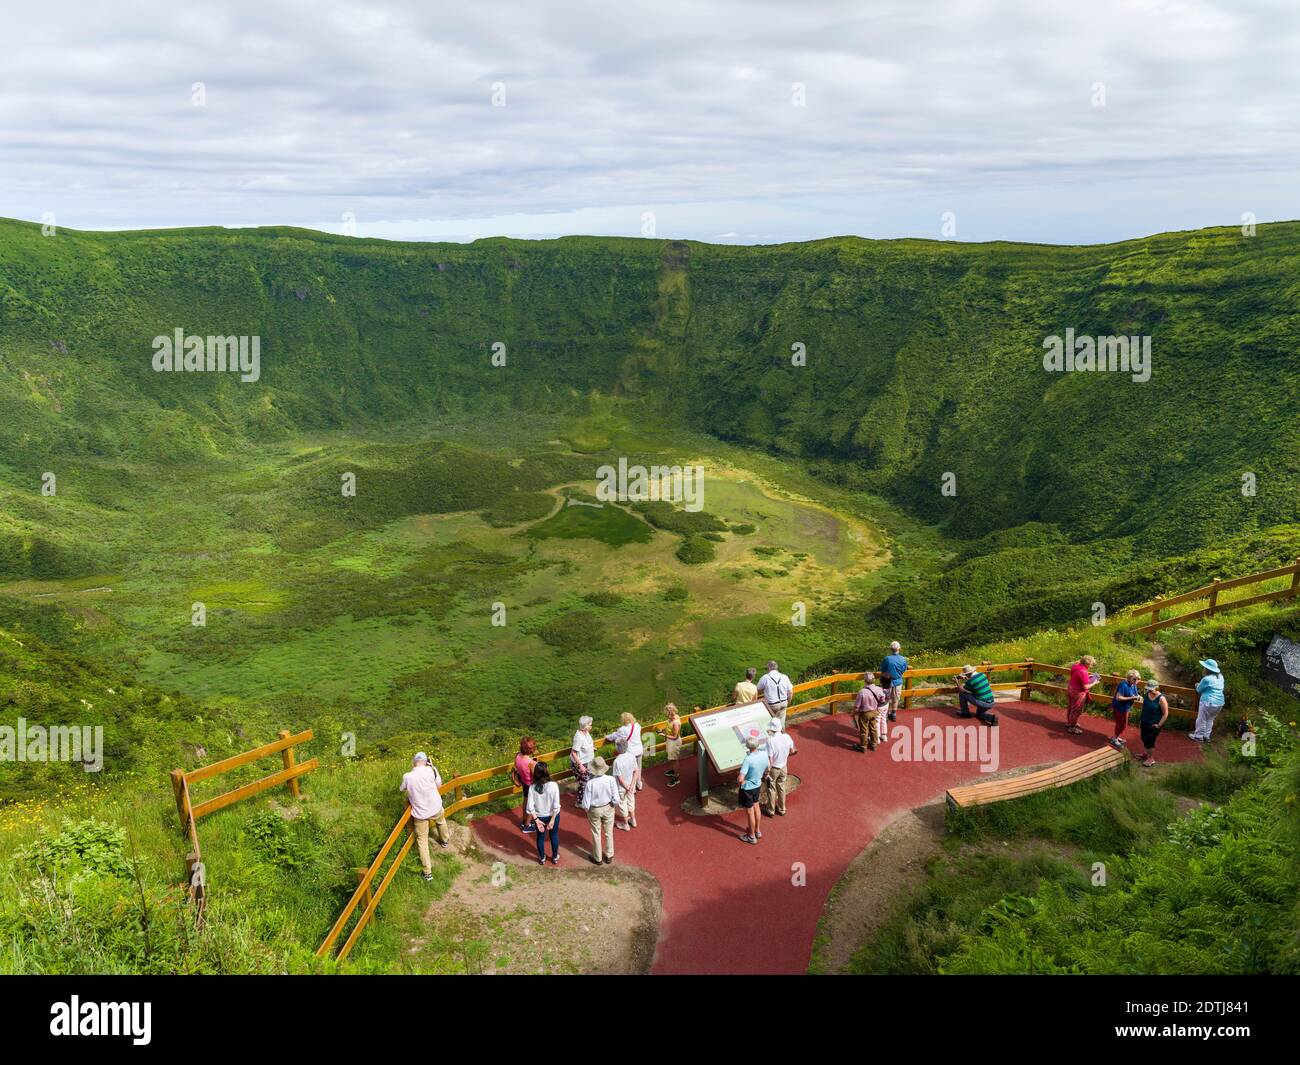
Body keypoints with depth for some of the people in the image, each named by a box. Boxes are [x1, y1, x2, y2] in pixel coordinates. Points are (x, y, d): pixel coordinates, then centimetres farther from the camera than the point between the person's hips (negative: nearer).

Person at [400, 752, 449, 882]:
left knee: (422, 840, 13)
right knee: (441, 821, 36)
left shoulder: (407, 777, -16)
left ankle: (428, 872, 15)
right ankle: (444, 841, 62)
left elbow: (403, 789, 5)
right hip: (435, 808, 1)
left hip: (419, 813, -1)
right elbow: (439, 784, -1)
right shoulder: (431, 770, -18)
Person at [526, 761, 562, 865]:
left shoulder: (532, 787, -22)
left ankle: (542, 858, 42)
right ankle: (555, 857, 42)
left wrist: (536, 820, -10)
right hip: (552, 815, -1)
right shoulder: (553, 785, -26)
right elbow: (556, 805, -23)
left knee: (540, 837, 24)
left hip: (539, 816, 1)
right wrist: (552, 819, -14)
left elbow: (530, 807, -19)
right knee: (554, 836, 24)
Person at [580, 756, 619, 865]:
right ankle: (609, 856, 41)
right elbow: (616, 799, -19)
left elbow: (585, 804, -22)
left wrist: (587, 809, 1)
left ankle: (598, 858, 39)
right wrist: (613, 804, 4)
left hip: (594, 811, -1)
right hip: (608, 809, 2)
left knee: (596, 834, 21)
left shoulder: (590, 783, -31)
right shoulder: (611, 780, -26)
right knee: (608, 833, 24)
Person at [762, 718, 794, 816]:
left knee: (771, 789, 16)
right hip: (783, 767, 5)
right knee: (781, 788, 23)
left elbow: (770, 759, -26)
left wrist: (767, 773, -17)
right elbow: (792, 750, 3)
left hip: (773, 768, -5)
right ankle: (781, 809, 37)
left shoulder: (771, 741, -31)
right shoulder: (787, 737, -15)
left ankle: (770, 810, 31)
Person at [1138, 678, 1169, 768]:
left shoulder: (1161, 699, -22)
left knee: (1149, 741, 1)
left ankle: (1151, 759, 19)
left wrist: (1159, 725, -16)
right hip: (1144, 722, 7)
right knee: (1144, 739, 19)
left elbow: (1165, 713, -17)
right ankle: (1145, 754, 41)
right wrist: (1140, 720, 15)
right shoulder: (1146, 694, -3)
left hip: (1154, 724, -7)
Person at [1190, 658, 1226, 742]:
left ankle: (1199, 736, 16)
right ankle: (1206, 735, 29)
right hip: (1220, 703, 7)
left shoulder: (1206, 679, -18)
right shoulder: (1220, 677, 4)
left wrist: (1198, 685, 17)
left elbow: (1199, 690, -6)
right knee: (1210, 719, 22)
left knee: (1202, 720, 7)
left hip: (1208, 702, -7)